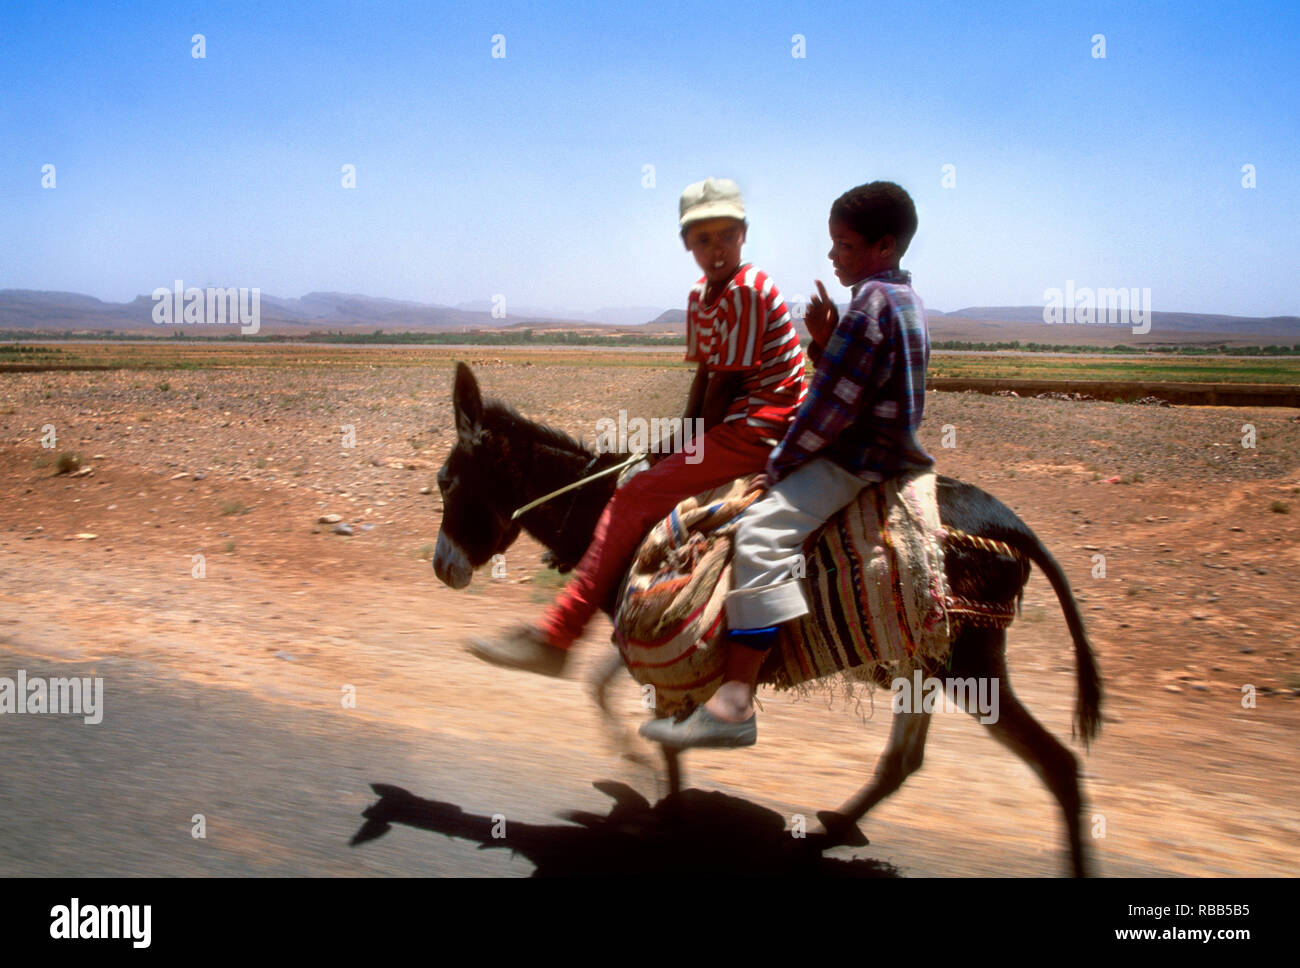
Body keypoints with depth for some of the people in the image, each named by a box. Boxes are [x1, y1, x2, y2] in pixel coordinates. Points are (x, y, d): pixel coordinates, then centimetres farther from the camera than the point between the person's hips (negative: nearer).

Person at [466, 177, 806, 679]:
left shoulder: (747, 291, -15)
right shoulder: (699, 296, 14)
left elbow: (724, 384, -15)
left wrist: (698, 446, -6)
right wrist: (682, 439, 3)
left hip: (753, 433, -10)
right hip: (730, 428, 10)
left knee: (635, 497, -15)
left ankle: (556, 635, -14)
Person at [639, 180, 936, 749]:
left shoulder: (870, 302, -16)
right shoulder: (903, 298, 16)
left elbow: (828, 405, -19)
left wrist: (779, 466, -10)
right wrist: (824, 341, -1)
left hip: (856, 461, -12)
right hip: (885, 448, 12)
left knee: (765, 528, -28)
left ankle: (734, 704, -36)